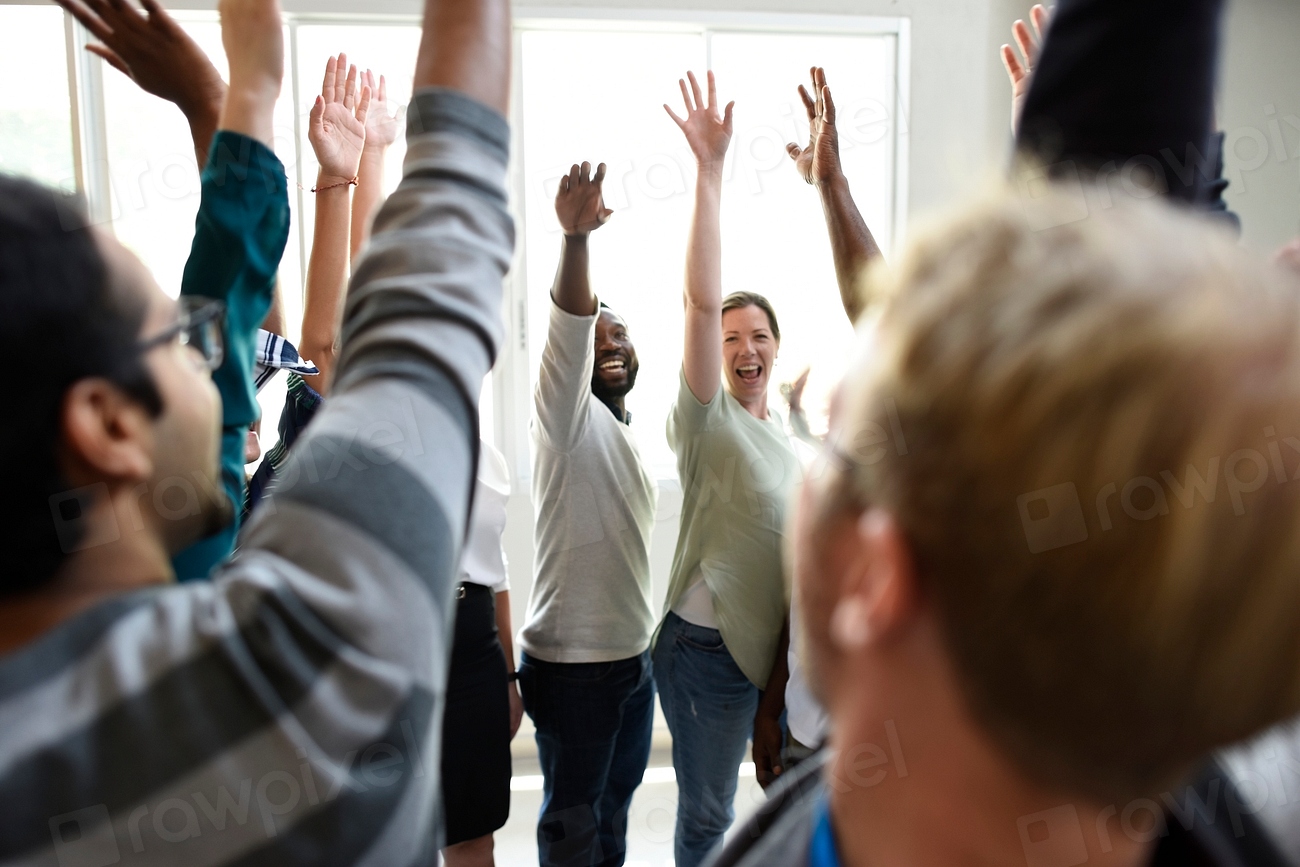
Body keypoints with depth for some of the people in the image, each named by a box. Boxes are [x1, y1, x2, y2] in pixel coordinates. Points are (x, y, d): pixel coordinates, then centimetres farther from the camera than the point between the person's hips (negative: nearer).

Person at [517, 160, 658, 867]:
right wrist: (575, 237, -47)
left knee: (616, 807, 20)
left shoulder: (631, 438, 13)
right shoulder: (569, 418, -11)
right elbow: (566, 329, -31)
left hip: (634, 656, 7)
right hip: (572, 663, -7)